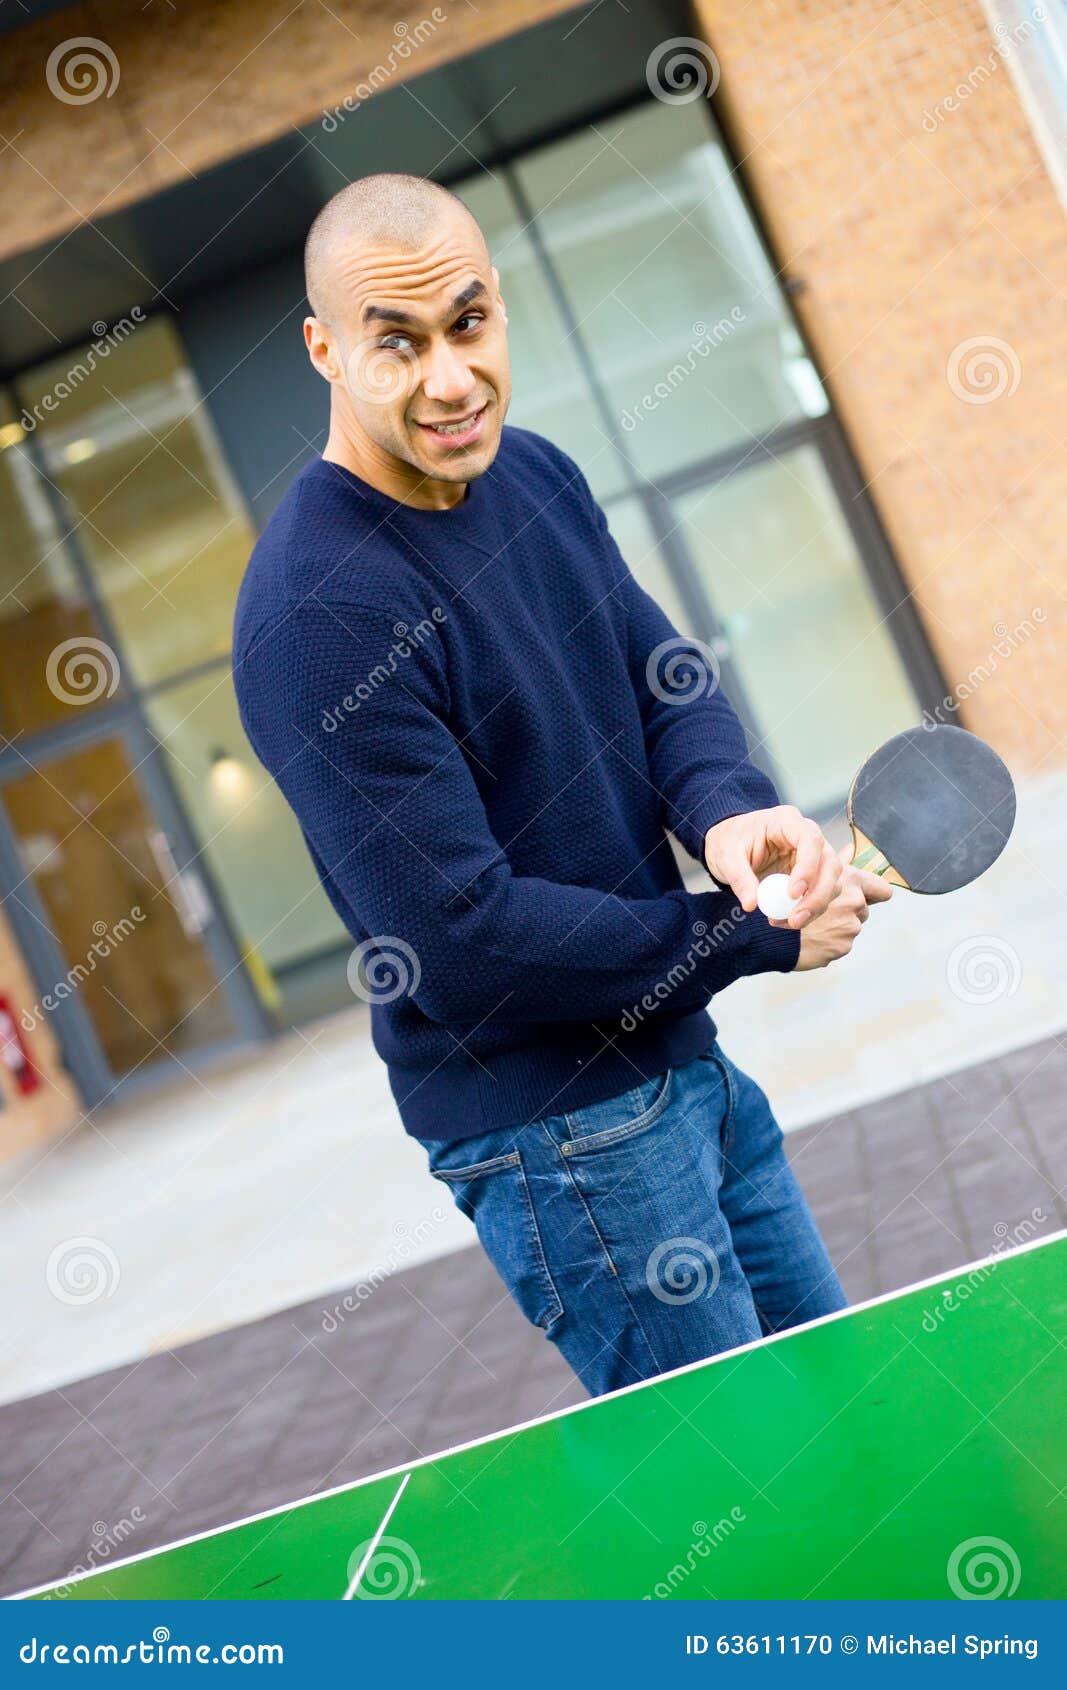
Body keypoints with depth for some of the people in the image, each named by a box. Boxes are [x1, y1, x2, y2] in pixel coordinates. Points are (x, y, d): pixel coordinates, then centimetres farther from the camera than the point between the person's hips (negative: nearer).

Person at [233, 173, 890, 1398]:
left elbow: (664, 679, 4)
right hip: (548, 1123, -8)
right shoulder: (314, 615, -25)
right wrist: (759, 936, -18)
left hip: (680, 1056, 9)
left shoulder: (535, 474, 2)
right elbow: (461, 941, -25)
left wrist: (731, 807, -20)